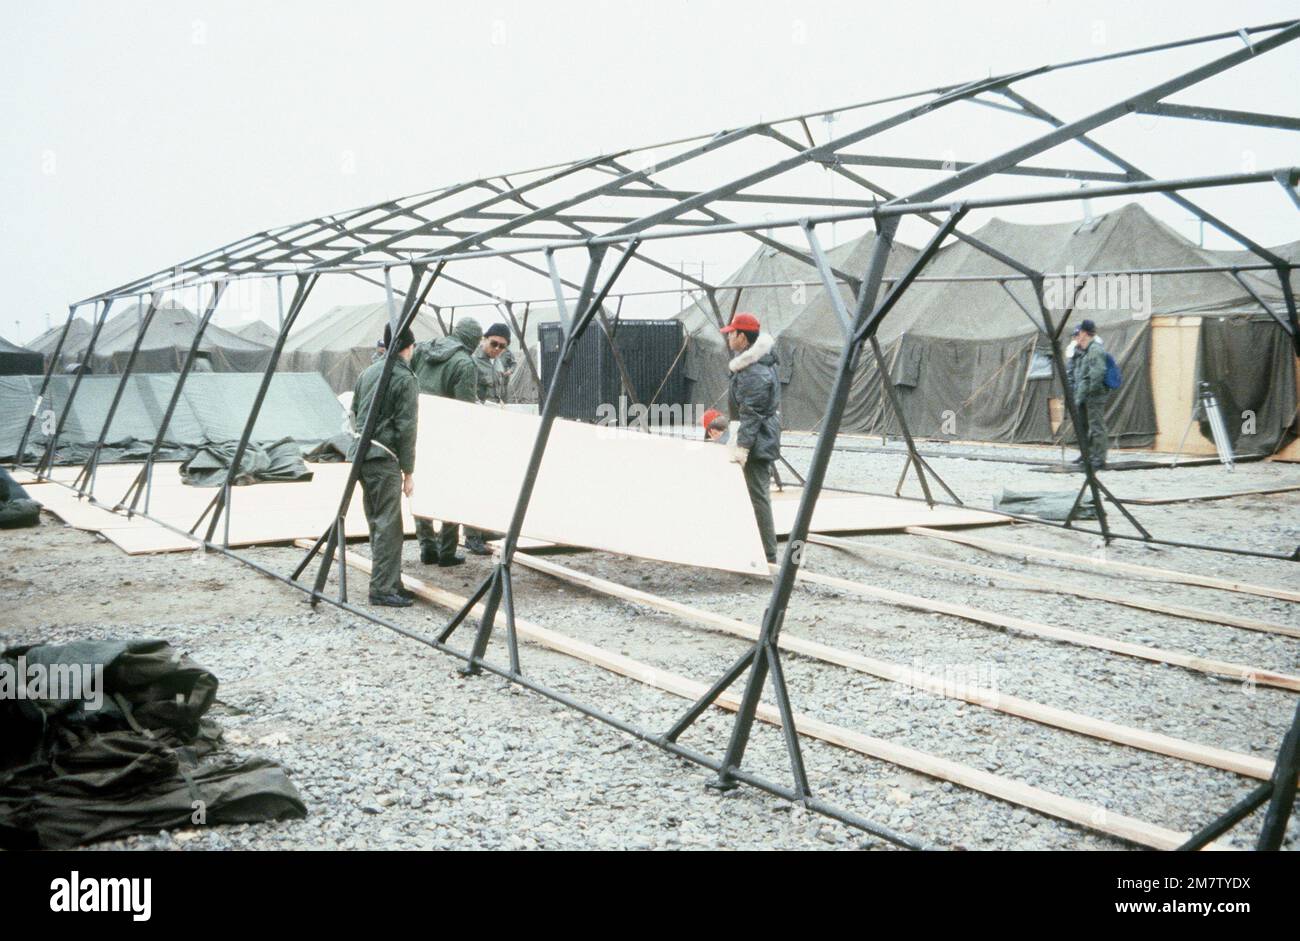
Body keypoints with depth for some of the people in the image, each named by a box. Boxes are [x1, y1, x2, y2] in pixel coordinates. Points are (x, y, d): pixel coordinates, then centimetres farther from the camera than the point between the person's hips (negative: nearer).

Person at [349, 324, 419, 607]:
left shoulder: (368, 372, 13)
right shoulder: (405, 379, -10)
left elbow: (354, 414, 19)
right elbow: (406, 429, -12)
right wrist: (408, 472, -8)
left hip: (360, 453, 8)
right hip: (384, 459, -8)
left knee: (377, 523, 14)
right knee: (388, 526, -4)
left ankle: (390, 583, 22)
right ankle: (382, 589, -2)